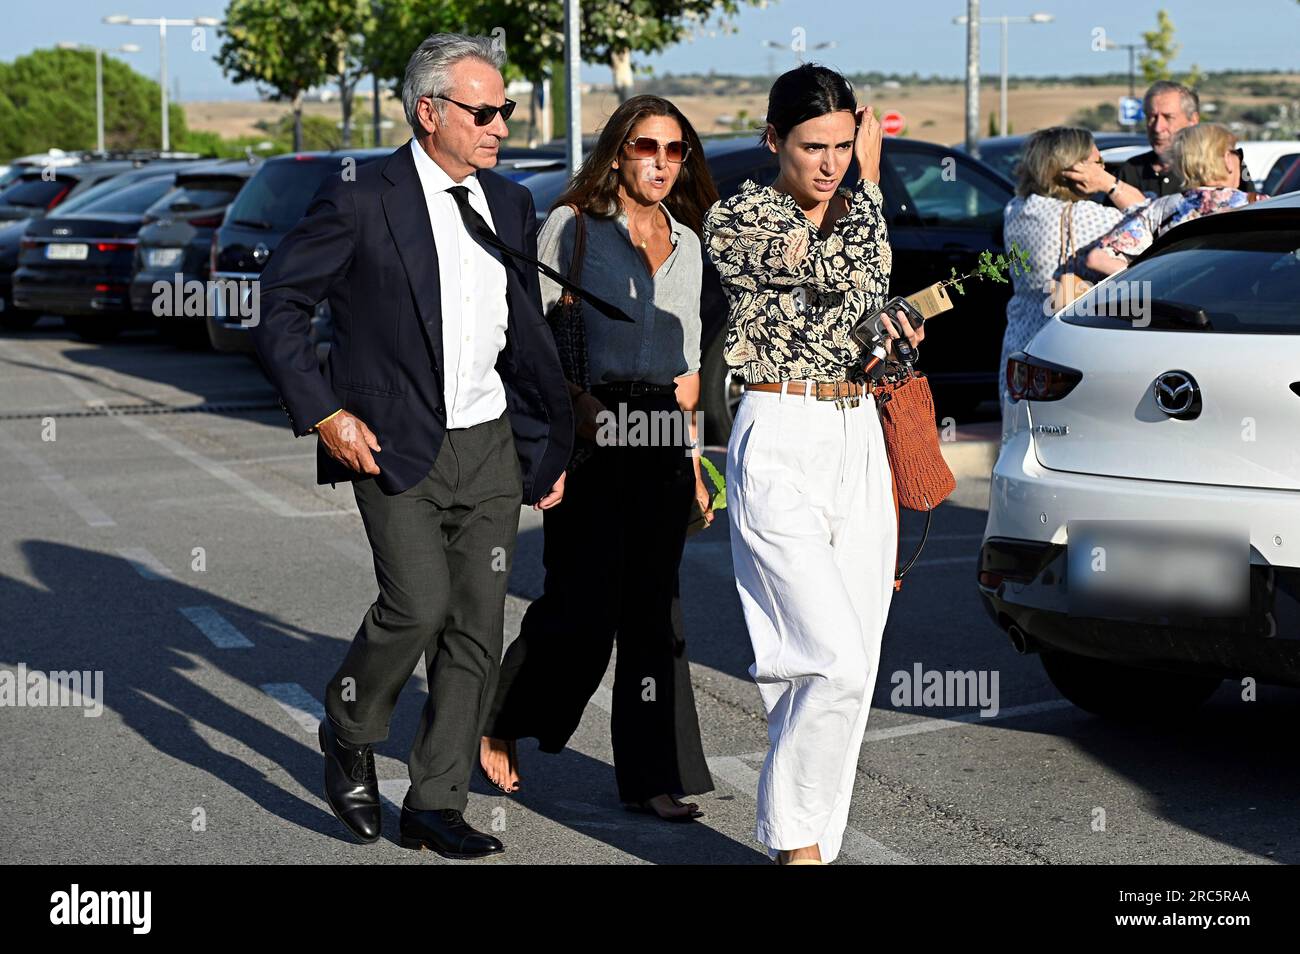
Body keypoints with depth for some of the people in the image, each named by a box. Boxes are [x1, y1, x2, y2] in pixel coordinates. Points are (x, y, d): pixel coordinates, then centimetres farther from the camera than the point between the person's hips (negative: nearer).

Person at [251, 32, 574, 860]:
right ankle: (349, 736, 13)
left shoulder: (511, 206, 10)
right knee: (418, 605, -17)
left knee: (477, 626, 3)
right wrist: (325, 415, -13)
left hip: (491, 448, 5)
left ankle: (436, 806, 14)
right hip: (395, 449, -5)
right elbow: (281, 308, -6)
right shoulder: (360, 198, -7)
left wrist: (551, 446, 17)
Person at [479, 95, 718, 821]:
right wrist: (577, 398, -15)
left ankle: (655, 773, 8)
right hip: (590, 429, -5)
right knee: (583, 602, -5)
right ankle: (501, 725, 18)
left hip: (663, 434, 5)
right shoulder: (573, 225, -1)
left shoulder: (686, 242, 14)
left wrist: (691, 450, 14)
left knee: (655, 604, 4)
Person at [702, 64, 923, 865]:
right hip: (780, 445, -6)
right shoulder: (738, 219, -8)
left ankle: (814, 841, 14)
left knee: (852, 670, 5)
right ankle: (797, 841, 2)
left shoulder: (854, 214, 13)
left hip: (860, 444, 7)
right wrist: (870, 178, -7)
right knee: (837, 664, -15)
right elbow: (845, 269, -20)